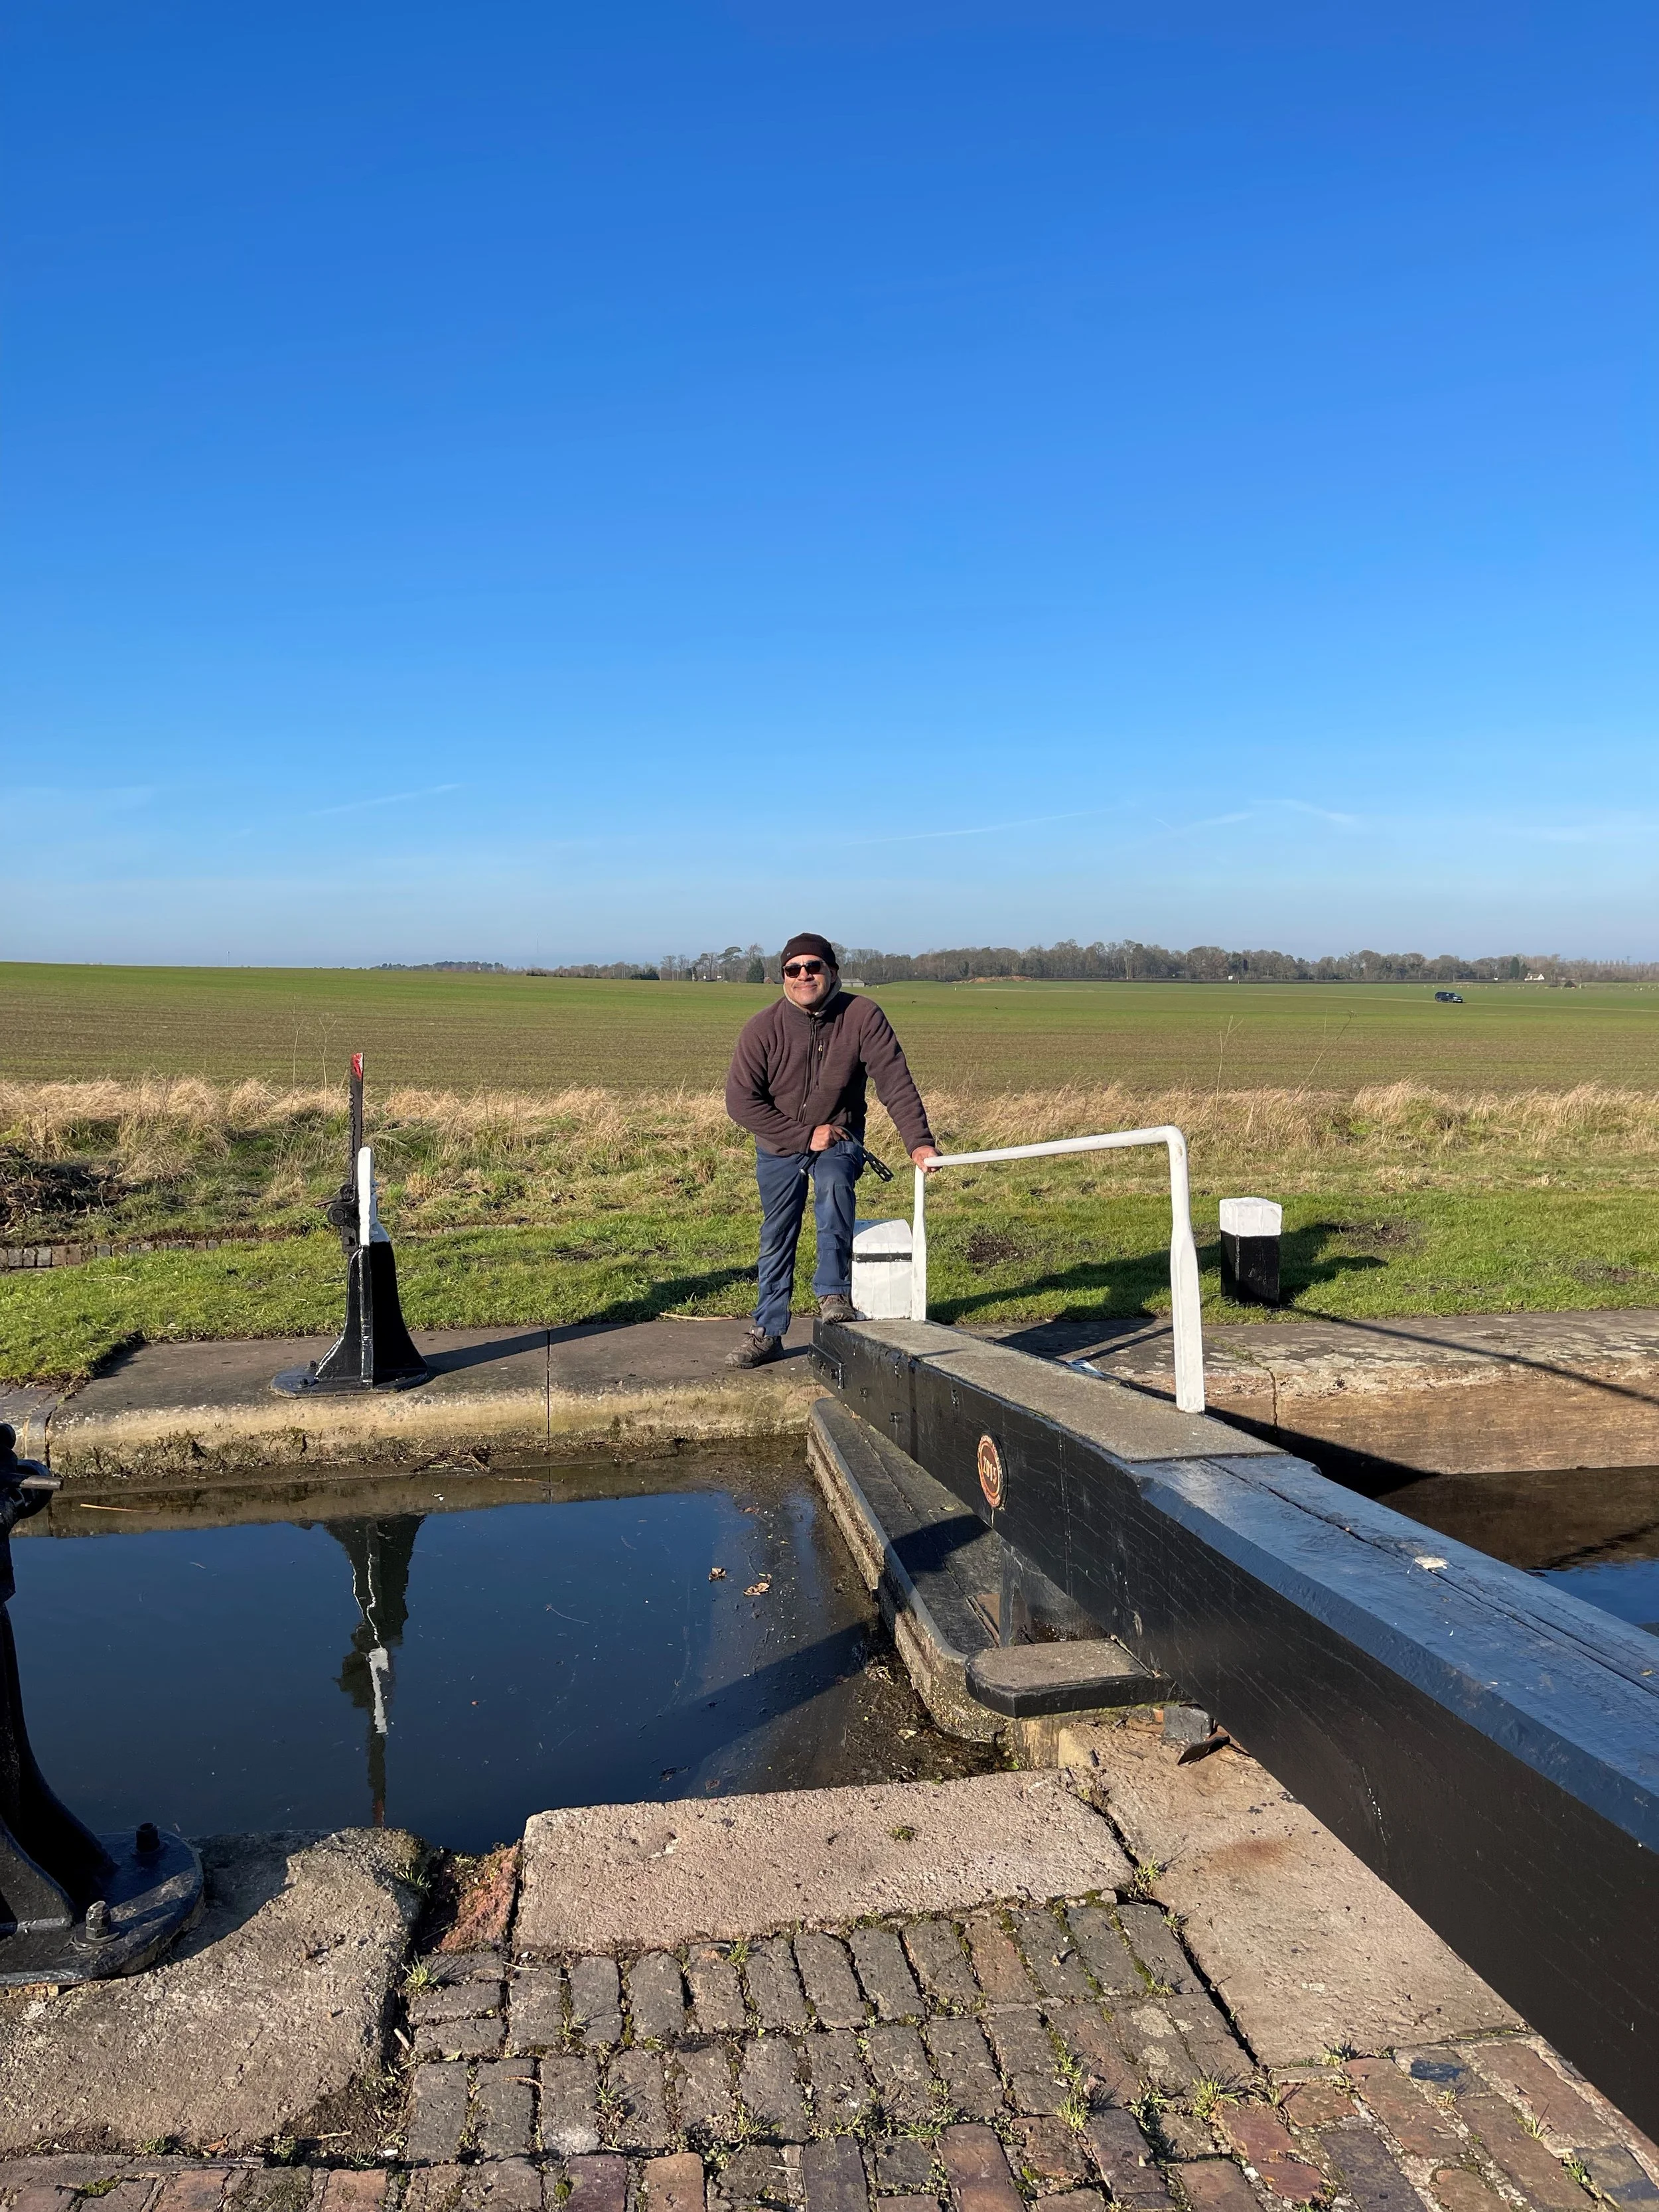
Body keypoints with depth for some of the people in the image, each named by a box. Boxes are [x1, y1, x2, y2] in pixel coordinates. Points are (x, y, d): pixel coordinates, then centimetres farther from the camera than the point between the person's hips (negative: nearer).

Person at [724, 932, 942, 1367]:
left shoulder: (863, 1016, -18)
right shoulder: (763, 1029, -17)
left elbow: (895, 1083, -20)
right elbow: (741, 1100, -16)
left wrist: (919, 1142, -31)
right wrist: (805, 1135, -18)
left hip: (839, 1140, -1)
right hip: (778, 1145, 2)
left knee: (833, 1183, -33)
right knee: (776, 1238, 7)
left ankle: (834, 1292, -24)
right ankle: (767, 1332, 23)